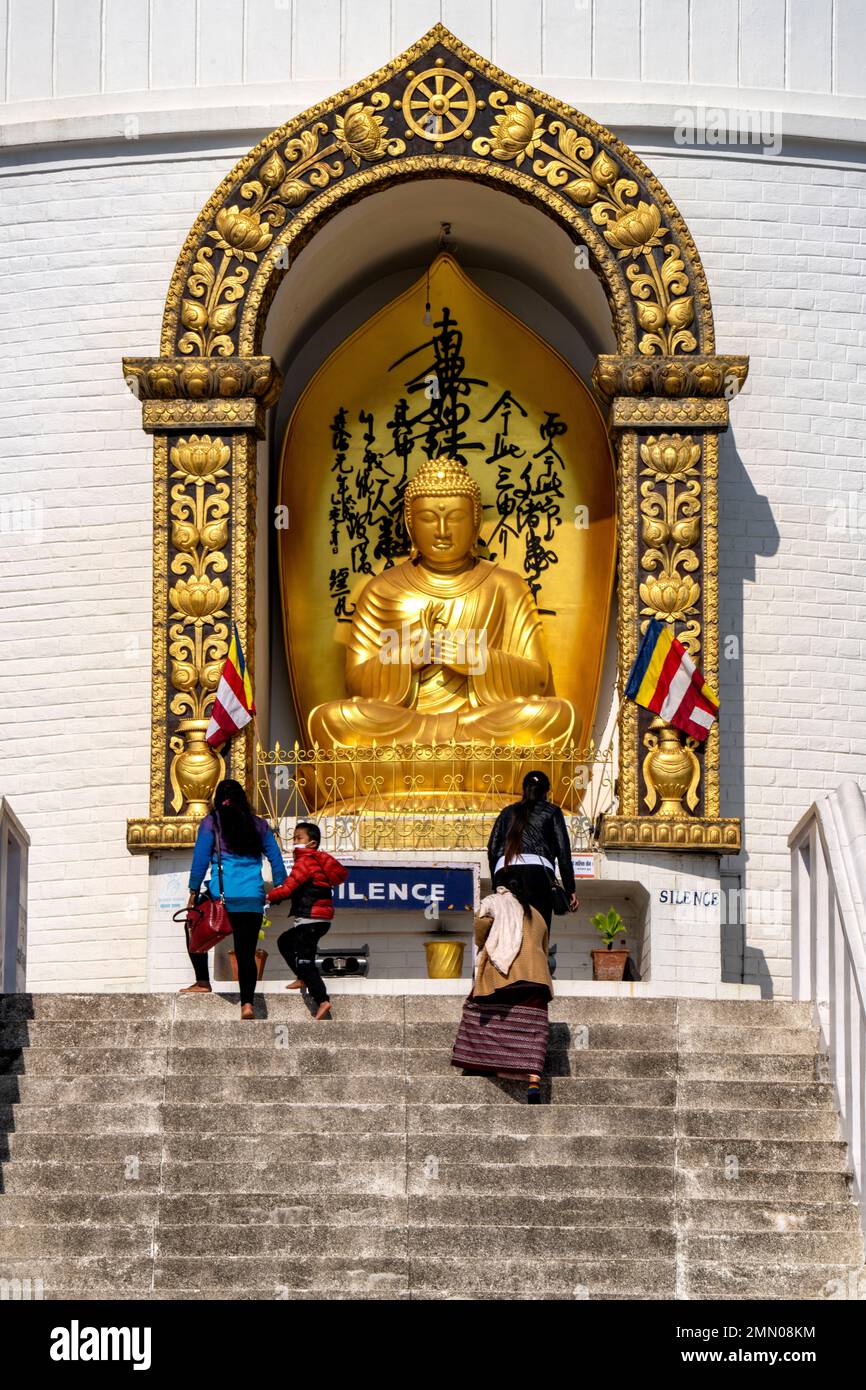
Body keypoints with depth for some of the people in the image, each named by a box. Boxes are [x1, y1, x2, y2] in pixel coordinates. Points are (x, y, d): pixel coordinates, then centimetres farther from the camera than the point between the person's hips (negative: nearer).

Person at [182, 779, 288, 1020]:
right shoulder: (259, 825, 12)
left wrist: (193, 893, 2)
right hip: (253, 899, 3)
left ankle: (203, 982, 14)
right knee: (247, 952, 3)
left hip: (221, 896, -3)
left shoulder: (212, 822, 3)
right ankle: (247, 1002, -8)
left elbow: (200, 859, -1)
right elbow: (276, 859, 11)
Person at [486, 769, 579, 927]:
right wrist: (570, 890, 10)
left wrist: (496, 885, 24)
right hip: (537, 872, -3)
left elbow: (492, 850, 20)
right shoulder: (552, 812, 18)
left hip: (504, 872, 3)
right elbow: (563, 852, 10)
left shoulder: (507, 812, 26)